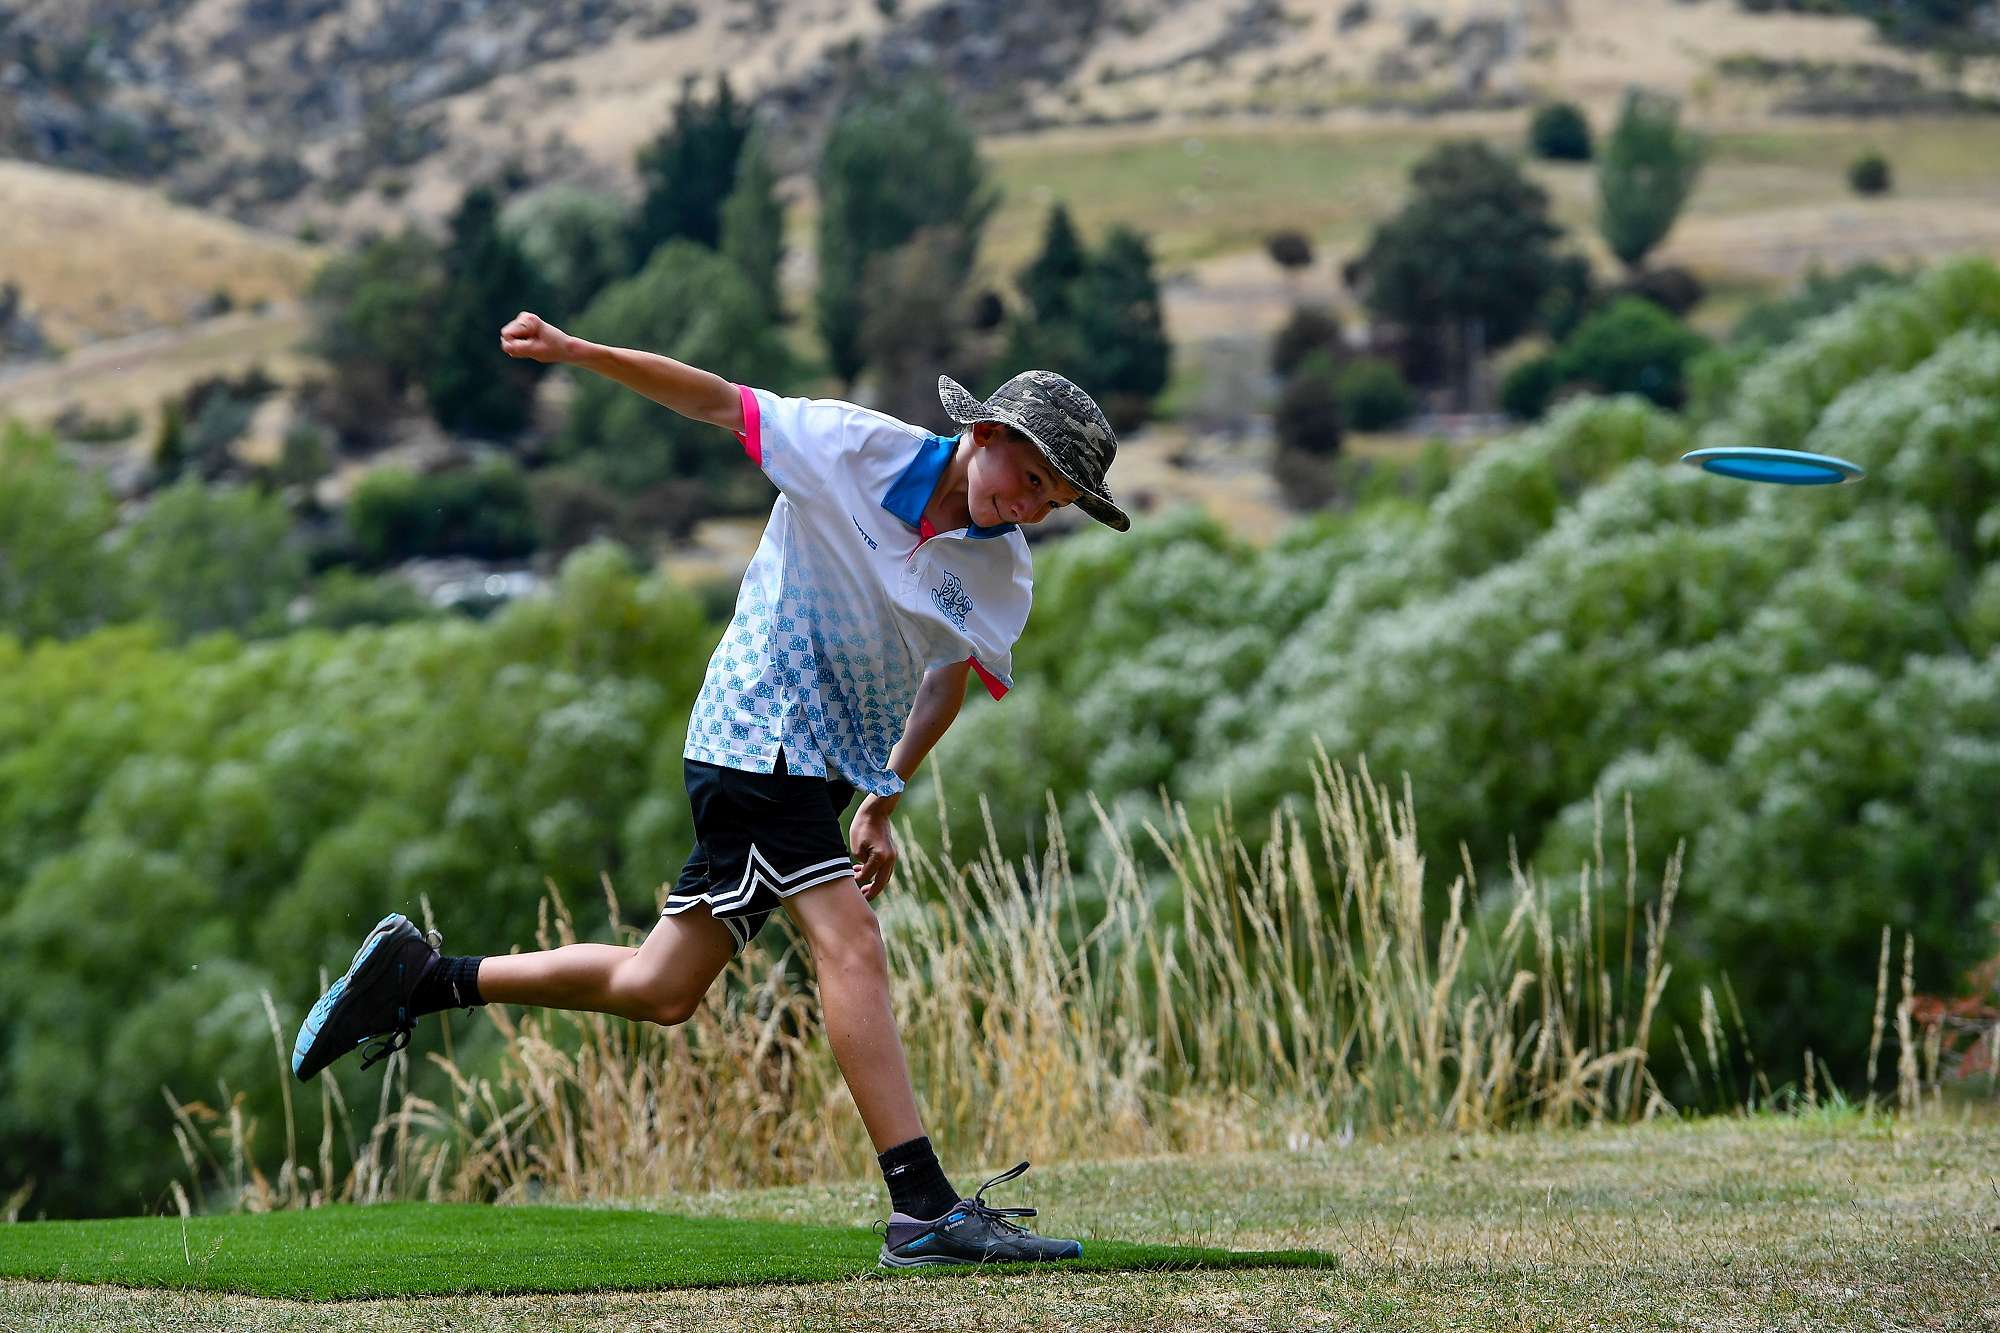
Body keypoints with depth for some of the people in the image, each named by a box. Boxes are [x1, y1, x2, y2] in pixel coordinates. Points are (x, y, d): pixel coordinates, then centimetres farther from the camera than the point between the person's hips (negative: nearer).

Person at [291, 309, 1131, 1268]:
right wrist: (577, 352, -10)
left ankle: (422, 978, 22)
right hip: (760, 735, -7)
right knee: (851, 946, -21)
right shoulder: (851, 445, -12)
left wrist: (884, 797, 13)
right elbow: (718, 403, -4)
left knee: (661, 990, 8)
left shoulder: (1002, 575, 3)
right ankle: (923, 1209, -26)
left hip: (825, 773, 7)